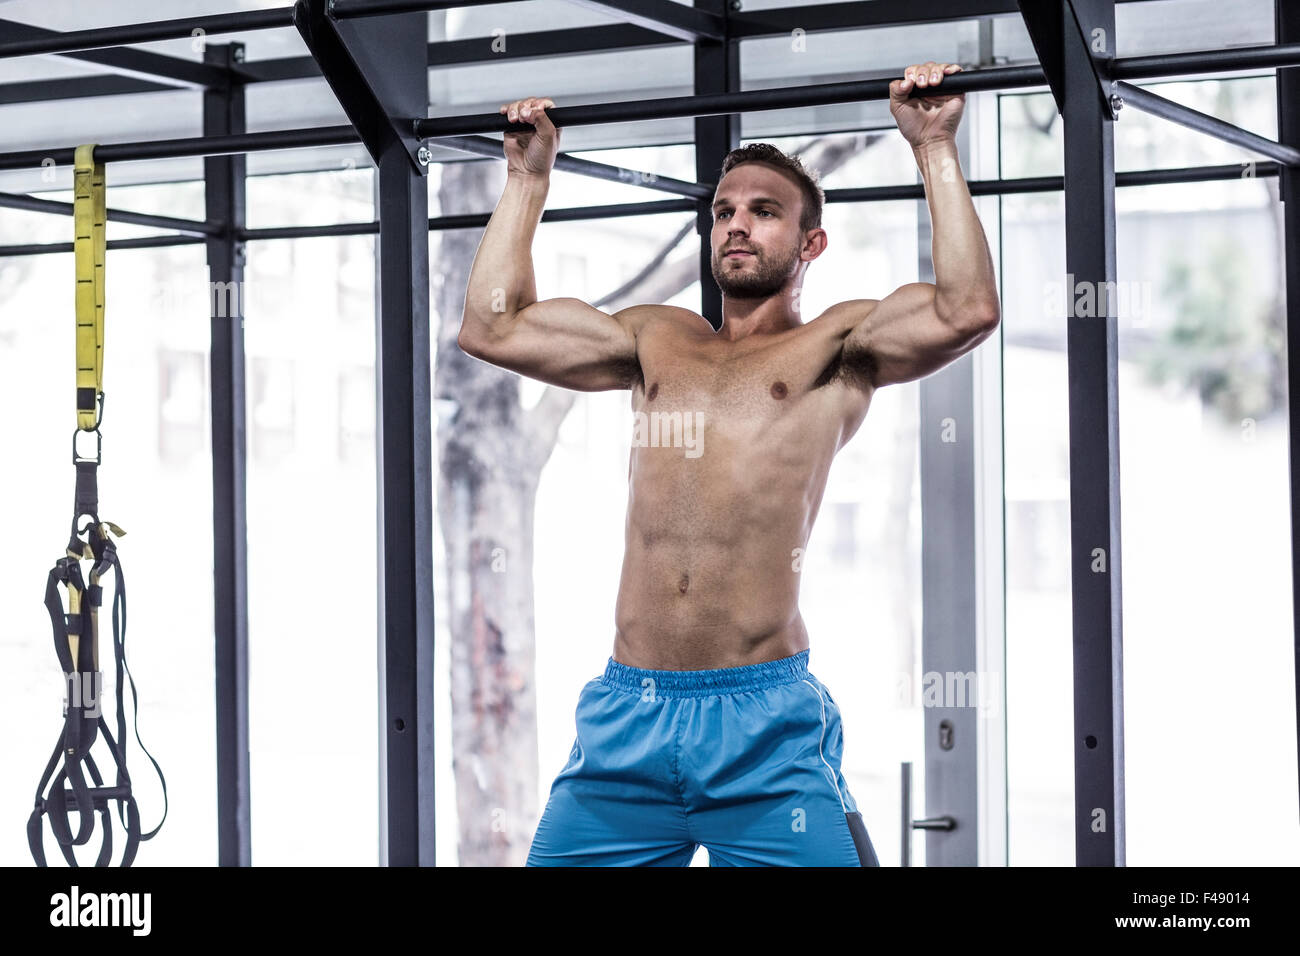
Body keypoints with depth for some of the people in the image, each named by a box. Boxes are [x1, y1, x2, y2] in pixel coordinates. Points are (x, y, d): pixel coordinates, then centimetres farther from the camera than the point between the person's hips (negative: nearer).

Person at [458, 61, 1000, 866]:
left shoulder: (837, 347, 8)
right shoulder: (659, 341, 21)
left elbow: (968, 310, -10)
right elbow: (492, 326, 22)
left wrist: (936, 150, -4)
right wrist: (529, 178, 25)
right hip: (625, 718, 4)